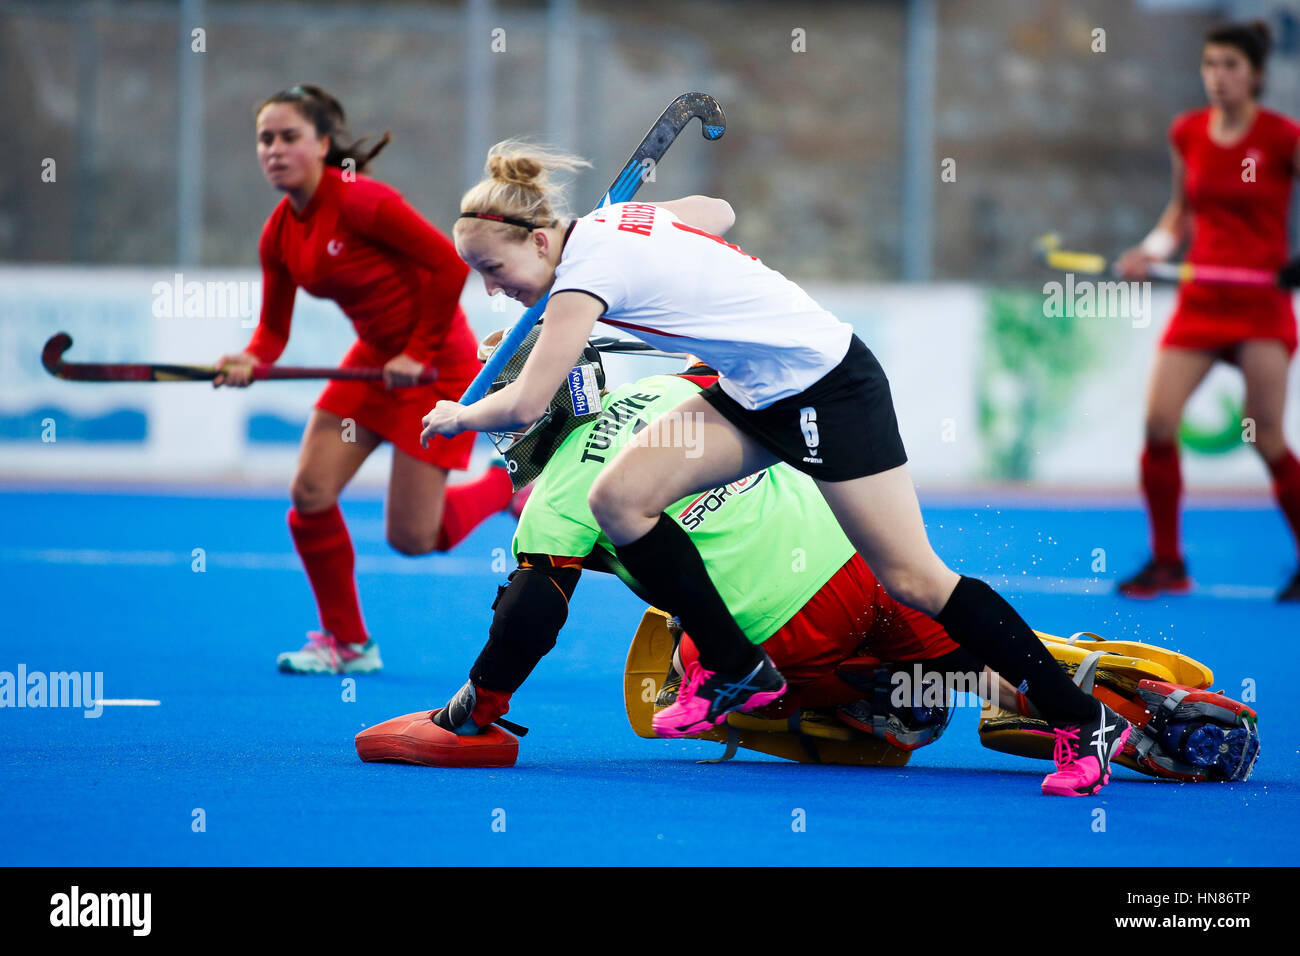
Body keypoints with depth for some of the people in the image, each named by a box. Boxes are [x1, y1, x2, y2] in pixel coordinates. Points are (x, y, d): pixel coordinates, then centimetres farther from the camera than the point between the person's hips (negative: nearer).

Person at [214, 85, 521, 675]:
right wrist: (249, 362, -19)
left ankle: (510, 482, 22)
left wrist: (420, 354, -18)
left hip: (436, 365, -7)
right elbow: (273, 328, 4)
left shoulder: (359, 201, -24)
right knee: (310, 495, -7)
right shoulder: (279, 234, -1)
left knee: (411, 538, -7)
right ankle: (347, 642, 9)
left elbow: (449, 264, -23)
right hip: (373, 359, 7)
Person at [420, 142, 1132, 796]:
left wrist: (456, 417, -2)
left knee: (912, 579, -8)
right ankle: (734, 669, 7)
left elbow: (523, 405, -24)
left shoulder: (587, 270, -22)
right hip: (755, 392, 9)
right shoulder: (614, 218, 2)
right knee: (619, 497, -5)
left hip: (827, 387, -9)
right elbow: (719, 211, 21)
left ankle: (1085, 721, 0)